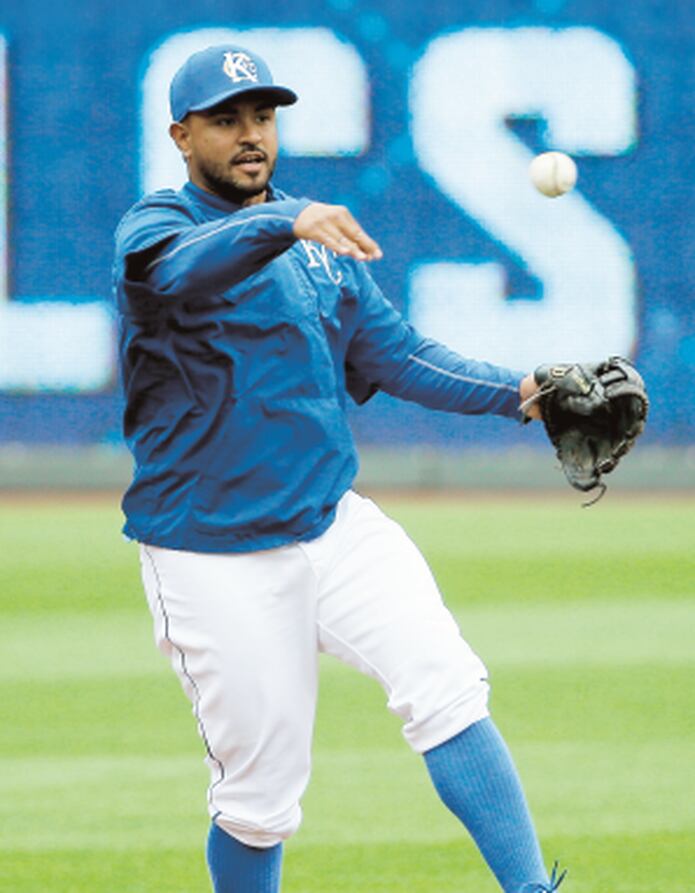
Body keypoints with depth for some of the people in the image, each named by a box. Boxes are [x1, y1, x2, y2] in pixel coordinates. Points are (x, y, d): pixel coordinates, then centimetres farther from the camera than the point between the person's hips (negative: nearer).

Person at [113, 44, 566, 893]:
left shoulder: (318, 242, 14)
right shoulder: (156, 227, -7)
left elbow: (397, 353, 12)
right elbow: (174, 273, -32)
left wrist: (516, 391, -4)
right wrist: (284, 223, -51)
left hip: (335, 527, 5)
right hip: (216, 559, -5)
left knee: (446, 688, -16)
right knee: (260, 794, -2)